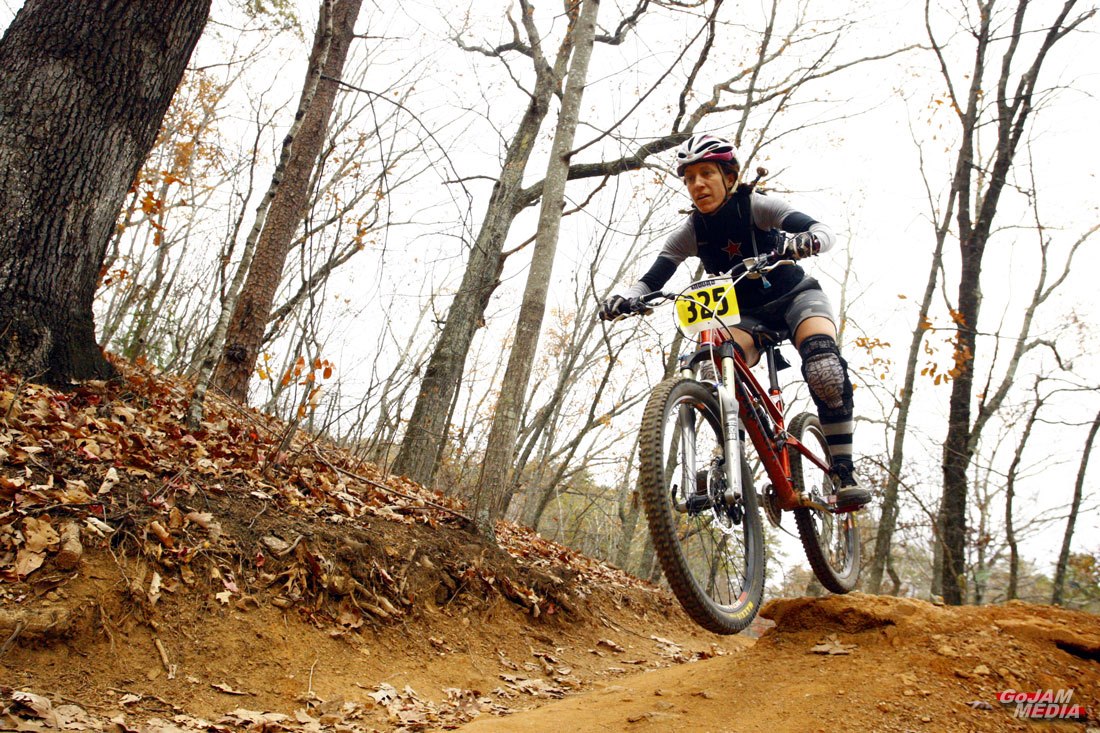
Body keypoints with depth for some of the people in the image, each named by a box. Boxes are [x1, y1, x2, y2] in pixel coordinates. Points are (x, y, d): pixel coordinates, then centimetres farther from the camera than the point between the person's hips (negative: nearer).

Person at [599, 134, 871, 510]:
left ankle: (843, 471, -17)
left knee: (824, 370, -32)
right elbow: (653, 278, -16)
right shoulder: (690, 232, -9)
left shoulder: (754, 205, -18)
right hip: (746, 315, 3)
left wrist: (801, 242, -53)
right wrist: (629, 296, -39)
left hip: (796, 297, -2)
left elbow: (824, 231, -29)